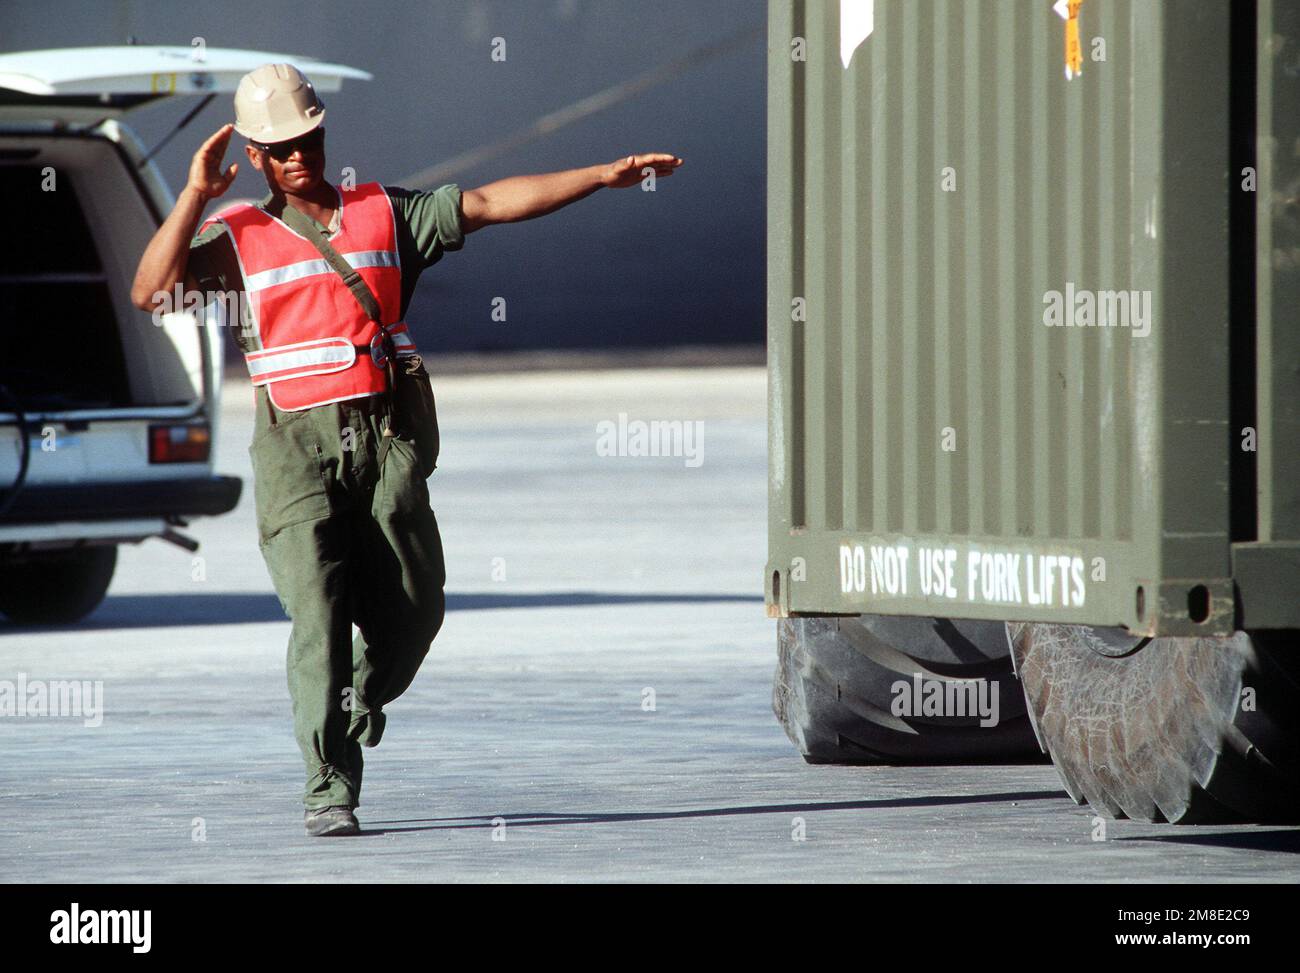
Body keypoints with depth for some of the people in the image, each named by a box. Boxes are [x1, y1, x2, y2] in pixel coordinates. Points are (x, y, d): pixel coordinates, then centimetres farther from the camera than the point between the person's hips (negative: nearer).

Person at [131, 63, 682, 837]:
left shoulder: (385, 213, 15)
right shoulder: (241, 235, 9)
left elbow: (489, 204, 9)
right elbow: (152, 292, -3)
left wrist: (605, 176, 2)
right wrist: (196, 195, -7)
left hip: (388, 438, 2)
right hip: (299, 444, -2)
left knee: (411, 612, 1)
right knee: (319, 615, -14)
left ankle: (360, 713, 32)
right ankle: (329, 789, -13)